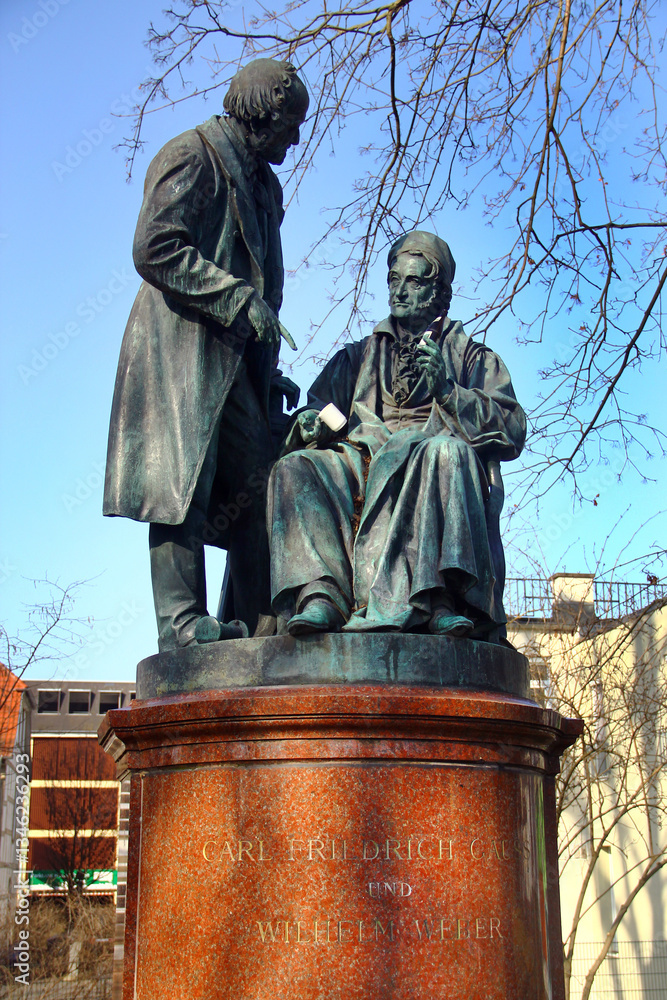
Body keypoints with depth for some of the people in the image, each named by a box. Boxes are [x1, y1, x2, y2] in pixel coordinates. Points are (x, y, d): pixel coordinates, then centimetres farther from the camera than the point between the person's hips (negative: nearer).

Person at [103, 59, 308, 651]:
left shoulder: (262, 182, 27)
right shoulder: (193, 156, 0)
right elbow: (154, 250, -13)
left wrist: (268, 371, 20)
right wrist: (237, 296, -15)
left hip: (235, 355, 8)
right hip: (183, 343, -8)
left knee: (256, 480, -1)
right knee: (184, 479, -14)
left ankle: (263, 629, -2)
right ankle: (181, 625, -16)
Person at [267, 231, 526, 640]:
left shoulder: (473, 358, 23)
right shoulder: (357, 356, 32)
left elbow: (512, 430, 8)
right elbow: (317, 406, 21)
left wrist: (446, 391, -7)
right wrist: (310, 423, -5)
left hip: (431, 467, -2)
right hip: (361, 461, 3)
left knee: (447, 451, -38)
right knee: (295, 467, -28)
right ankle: (319, 595, -46)